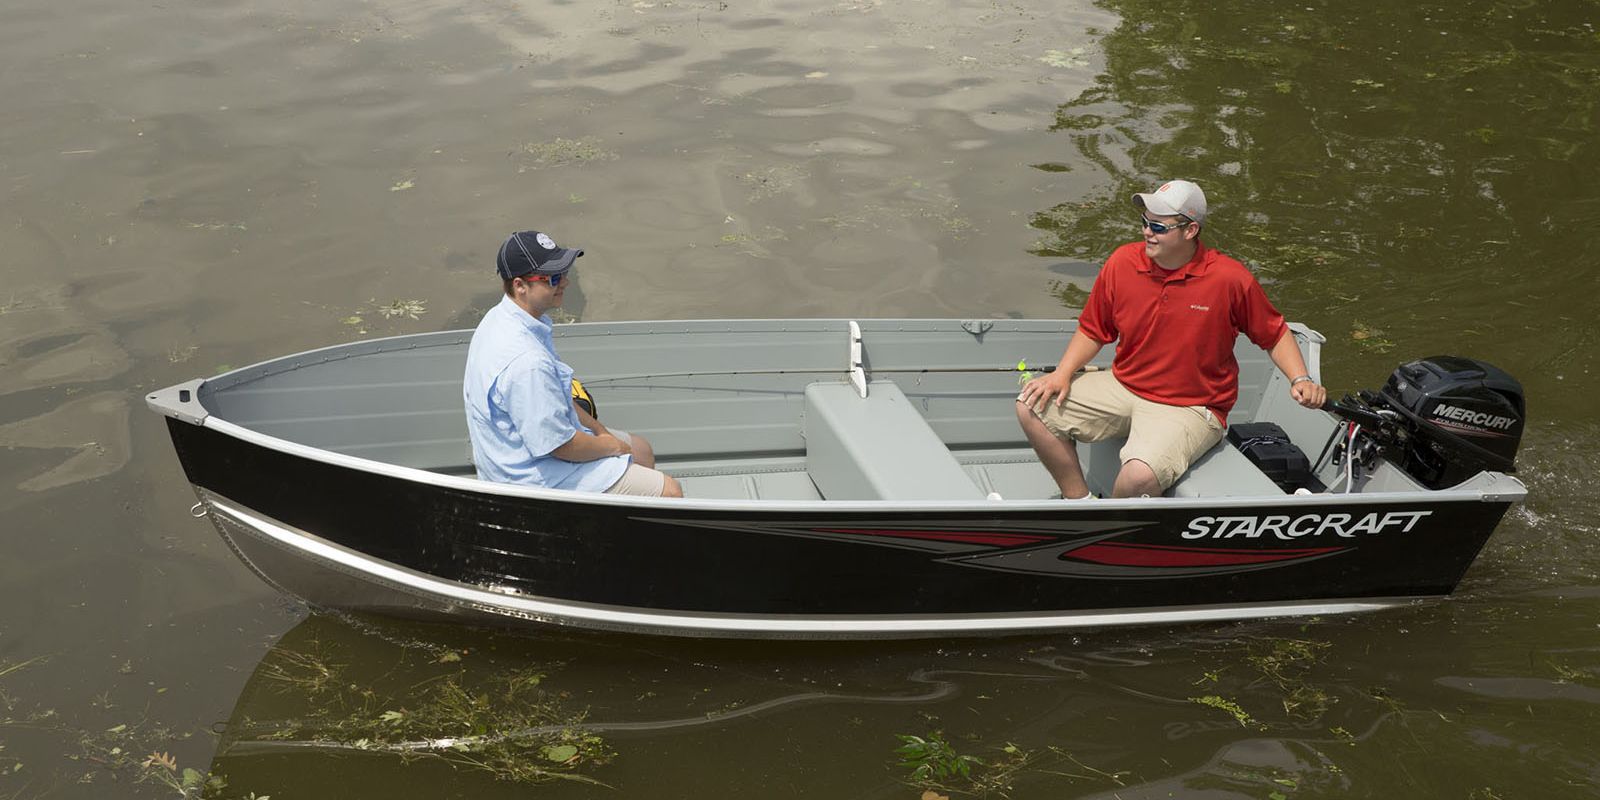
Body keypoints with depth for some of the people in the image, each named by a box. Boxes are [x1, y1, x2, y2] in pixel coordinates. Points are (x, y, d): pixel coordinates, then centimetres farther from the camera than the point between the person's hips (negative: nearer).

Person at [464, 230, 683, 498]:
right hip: (538, 474, -11)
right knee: (670, 492, -8)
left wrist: (599, 430, 7)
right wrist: (611, 445, -8)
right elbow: (559, 445, -27)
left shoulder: (498, 318, -1)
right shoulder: (526, 362, -34)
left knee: (643, 450, 25)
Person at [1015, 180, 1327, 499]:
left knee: (1140, 475, -33)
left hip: (1188, 407, -5)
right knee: (1032, 406, -6)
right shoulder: (1122, 262, -5)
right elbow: (1093, 330, 8)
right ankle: (1079, 500, 6)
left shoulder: (1231, 278, -15)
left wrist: (1301, 380, -14)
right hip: (1123, 386, 5)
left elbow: (1274, 333, 1)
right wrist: (1062, 374, -5)